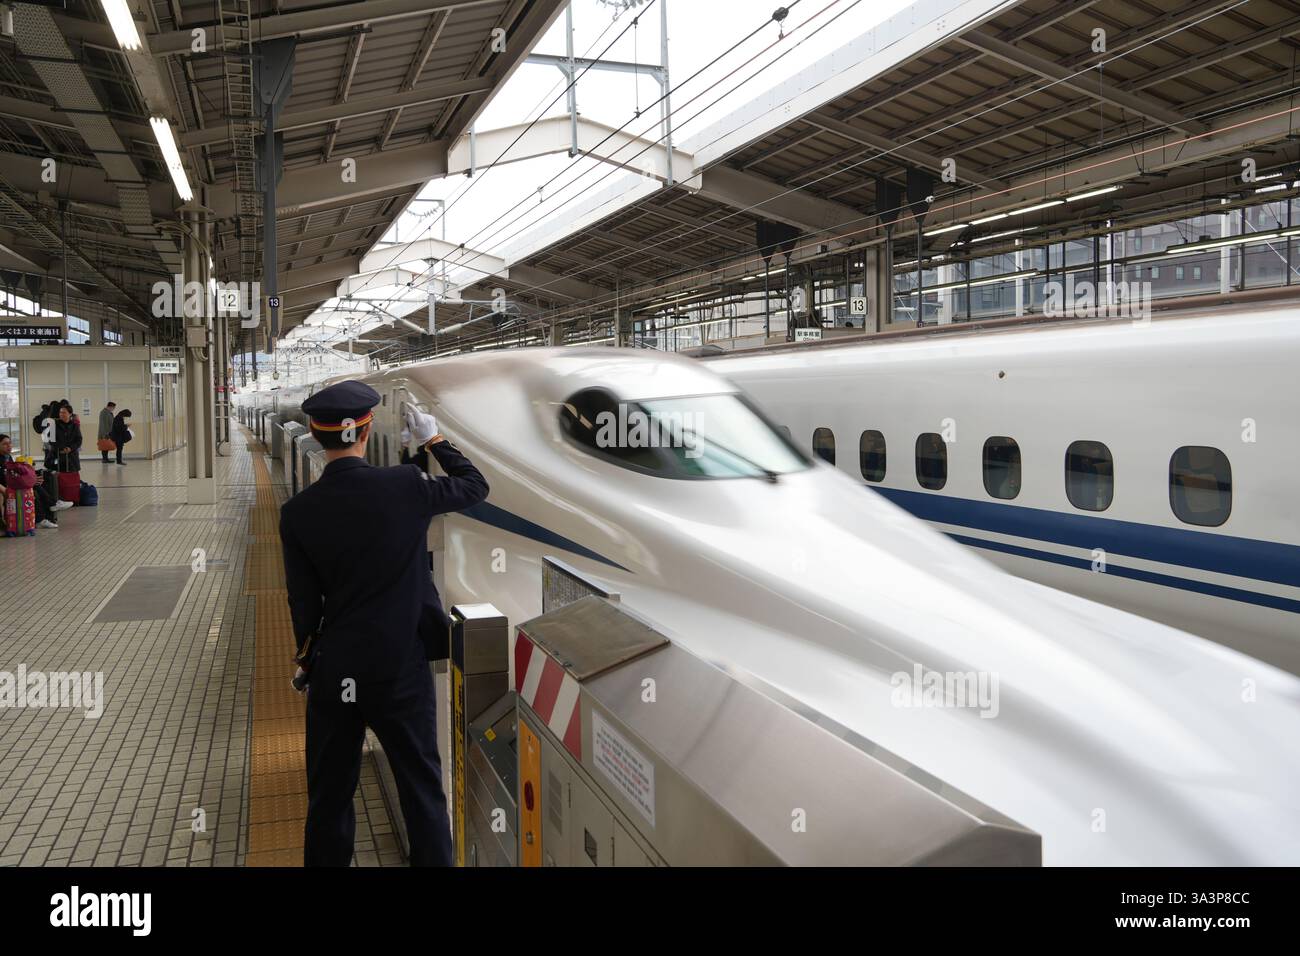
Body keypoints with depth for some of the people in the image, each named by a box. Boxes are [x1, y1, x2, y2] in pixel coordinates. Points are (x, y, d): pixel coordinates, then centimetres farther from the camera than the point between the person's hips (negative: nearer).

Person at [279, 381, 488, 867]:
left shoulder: (297, 512, -7)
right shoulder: (405, 487, -13)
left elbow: (303, 602, 0)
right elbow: (475, 486, 5)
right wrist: (434, 439, 17)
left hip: (334, 672, 2)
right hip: (402, 669, -2)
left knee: (329, 795, 16)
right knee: (423, 793, 12)